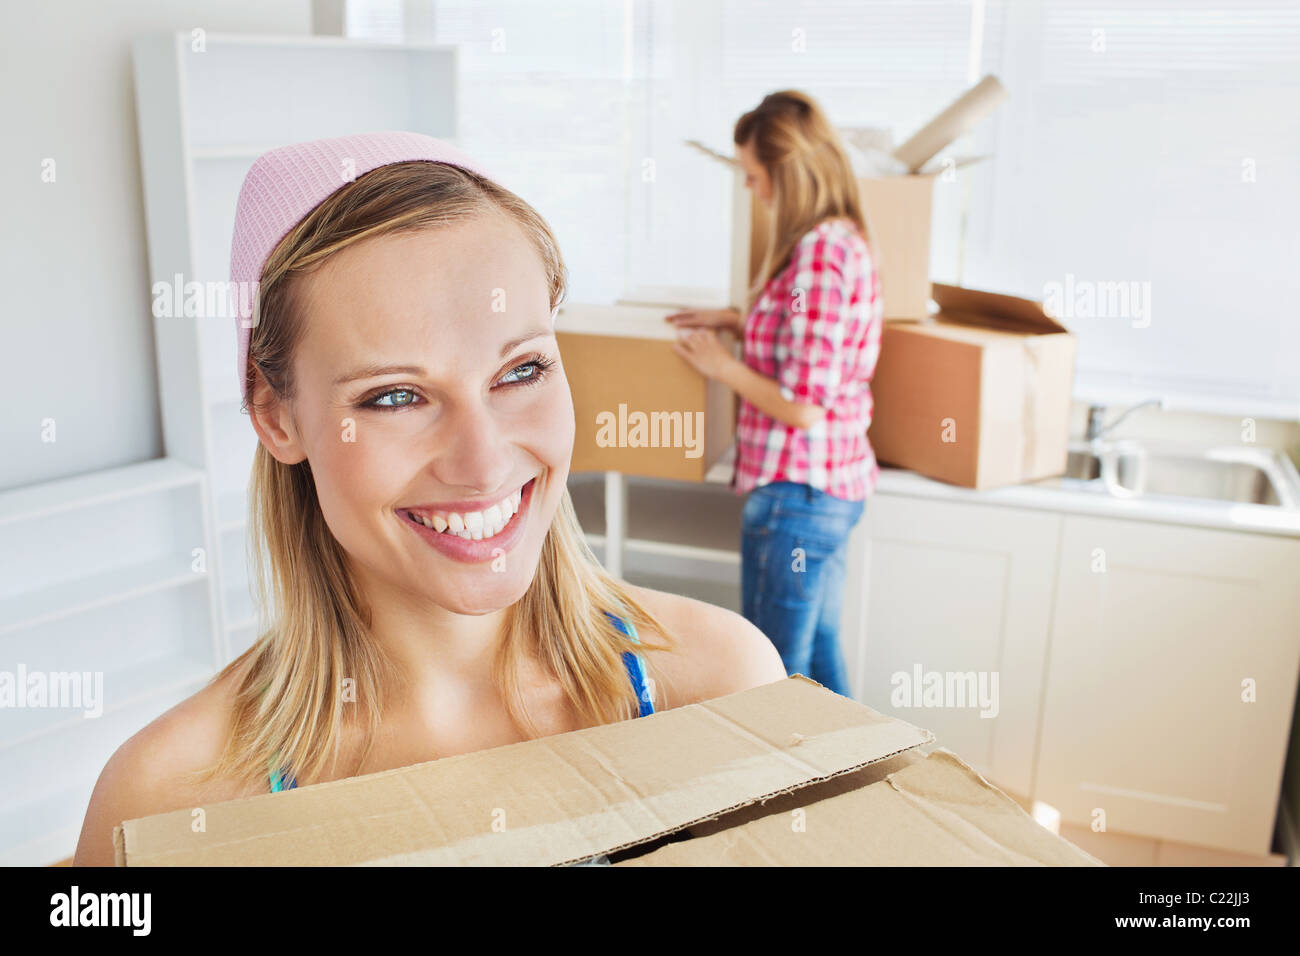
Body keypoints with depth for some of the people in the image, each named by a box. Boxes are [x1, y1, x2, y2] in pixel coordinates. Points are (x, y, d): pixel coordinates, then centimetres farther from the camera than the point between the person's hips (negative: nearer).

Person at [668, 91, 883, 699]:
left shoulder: (819, 255, -21)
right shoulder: (846, 239, 9)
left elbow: (803, 407, -23)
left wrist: (723, 366, -10)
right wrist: (739, 321, 15)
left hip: (797, 492, -10)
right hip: (836, 484, 10)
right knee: (818, 649, 21)